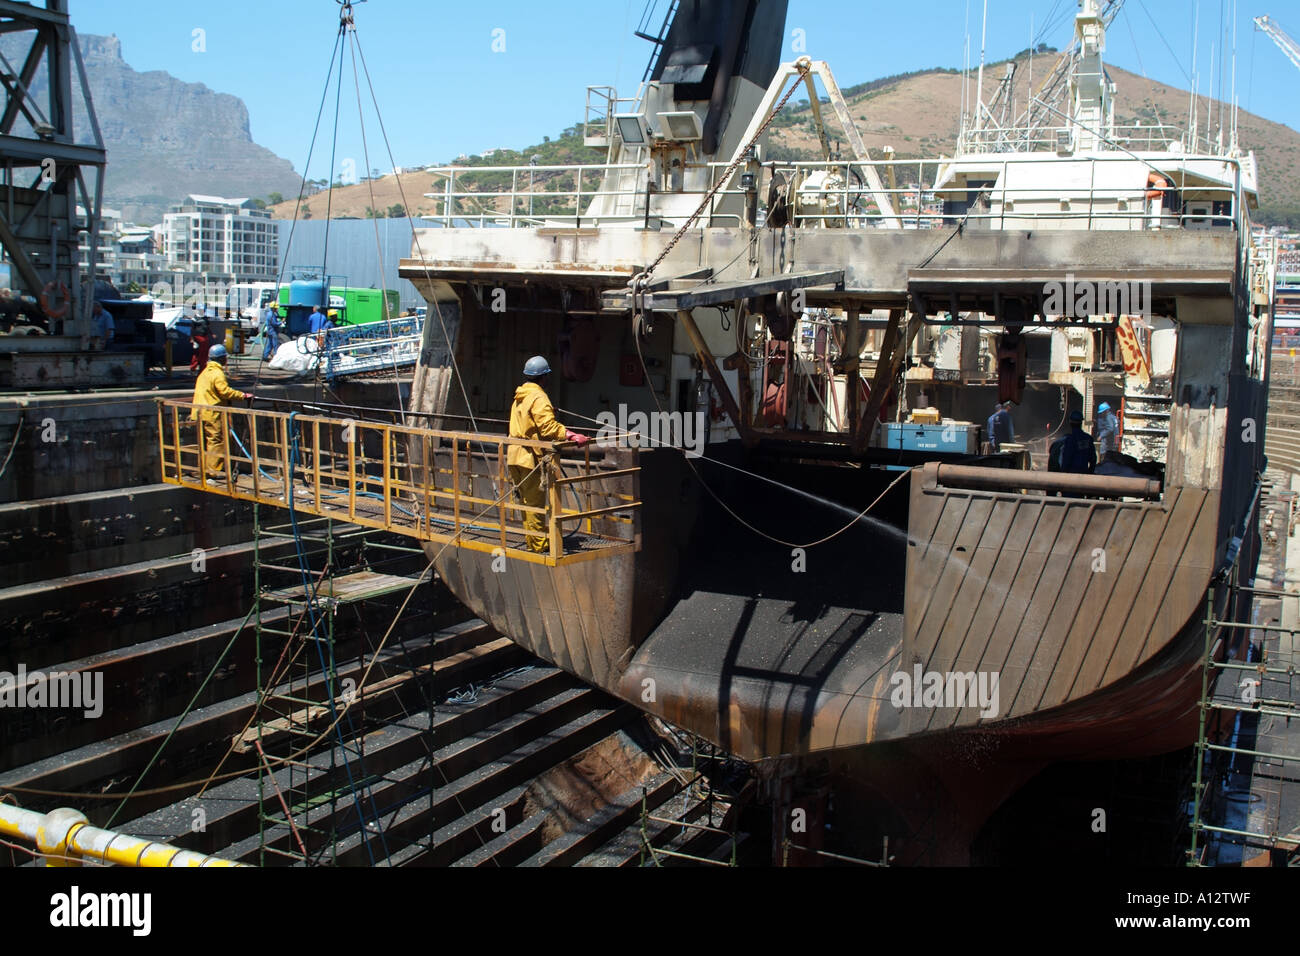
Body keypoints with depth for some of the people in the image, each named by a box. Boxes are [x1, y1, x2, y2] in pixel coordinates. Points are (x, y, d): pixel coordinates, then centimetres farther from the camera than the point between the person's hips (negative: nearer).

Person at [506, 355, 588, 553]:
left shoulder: (519, 397, 16)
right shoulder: (538, 398, -13)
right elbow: (548, 427, -25)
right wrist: (571, 435, -30)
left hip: (515, 455, 9)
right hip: (531, 457, -9)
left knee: (527, 501, 15)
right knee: (535, 503, -4)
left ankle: (533, 543, 23)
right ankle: (540, 546, 1)